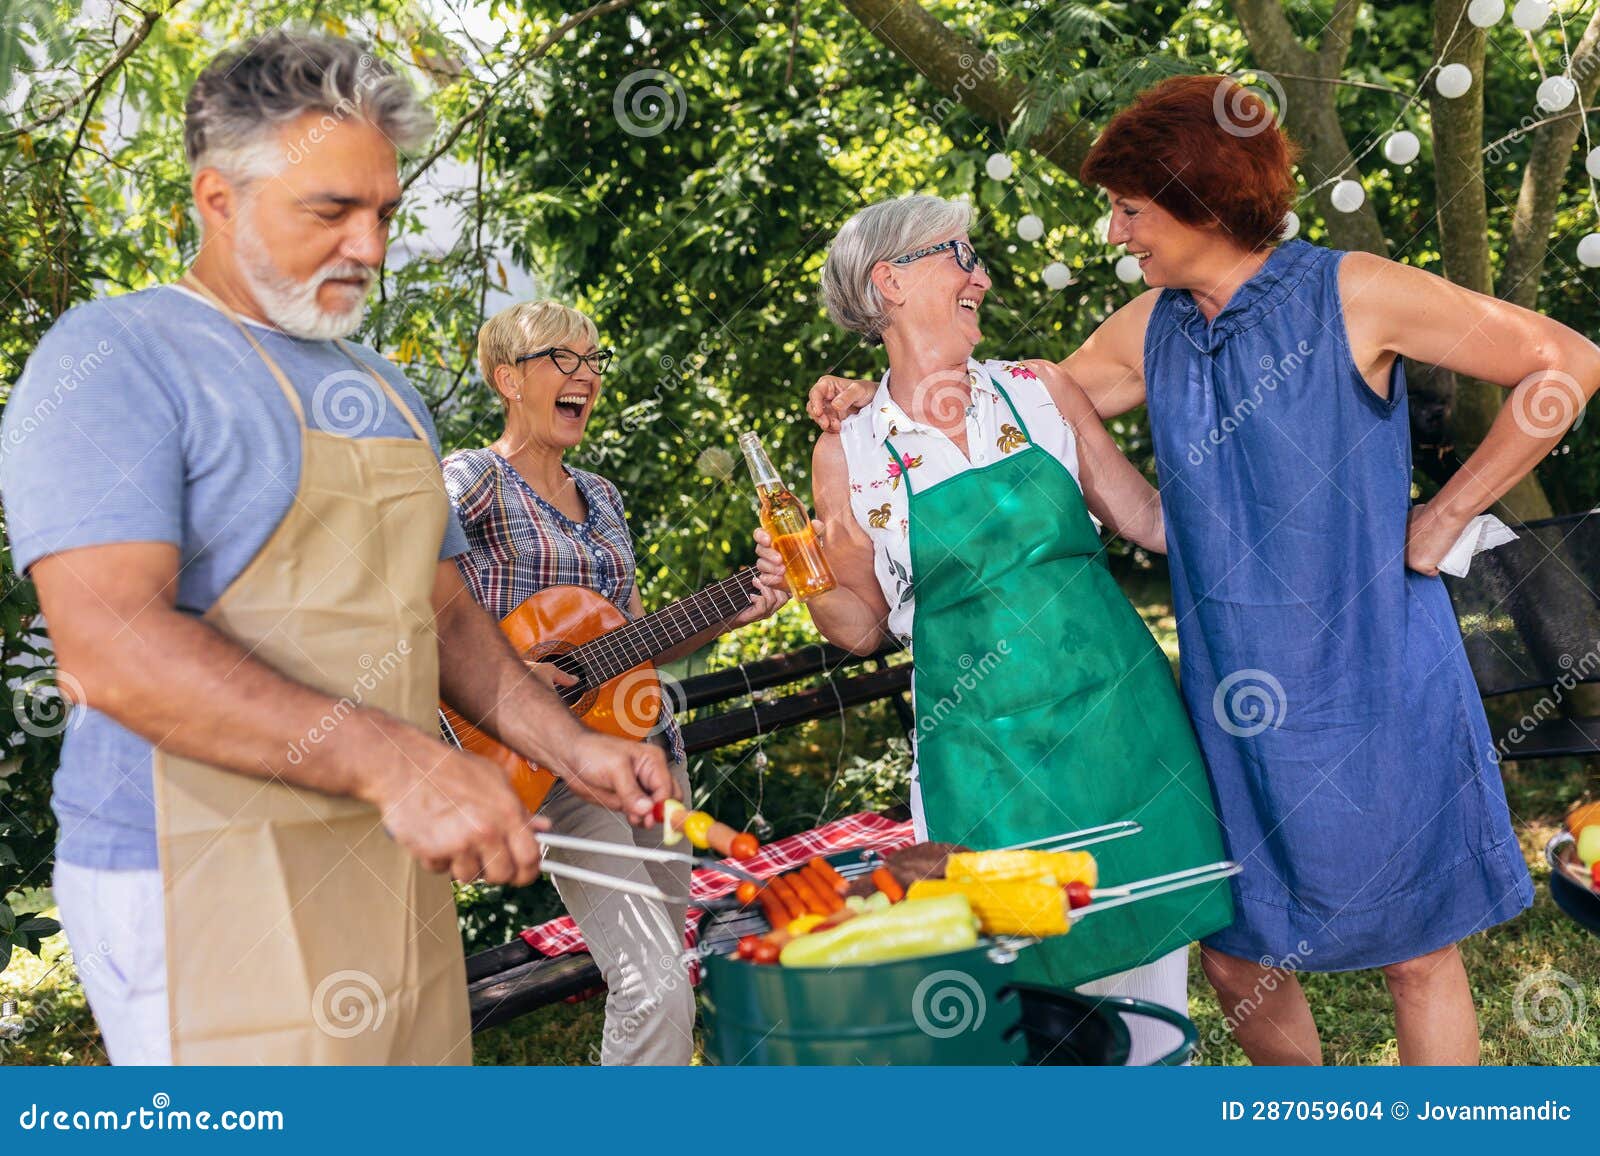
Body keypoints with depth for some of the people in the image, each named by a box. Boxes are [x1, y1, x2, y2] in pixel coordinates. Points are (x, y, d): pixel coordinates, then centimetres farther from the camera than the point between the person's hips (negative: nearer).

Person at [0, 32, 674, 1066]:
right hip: (207, 881, -7)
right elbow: (111, 649, -21)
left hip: (399, 863, 7)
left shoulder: (384, 392, 16)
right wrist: (394, 761, -29)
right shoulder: (114, 357, -8)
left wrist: (568, 747, 4)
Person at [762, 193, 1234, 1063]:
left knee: (1150, 964, 9)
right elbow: (864, 627, 7)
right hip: (982, 754, -2)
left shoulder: (1039, 391, 3)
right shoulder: (848, 453, 0)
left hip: (1118, 713, 2)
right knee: (1020, 984, 5)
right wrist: (809, 584, -12)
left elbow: (1149, 519, 10)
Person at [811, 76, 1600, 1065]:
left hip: (1375, 691, -4)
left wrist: (1440, 521, -9)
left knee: (1416, 955, 9)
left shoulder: (1349, 295, -9)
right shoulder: (1152, 329, 6)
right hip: (1231, 698, 5)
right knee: (1234, 955, 13)